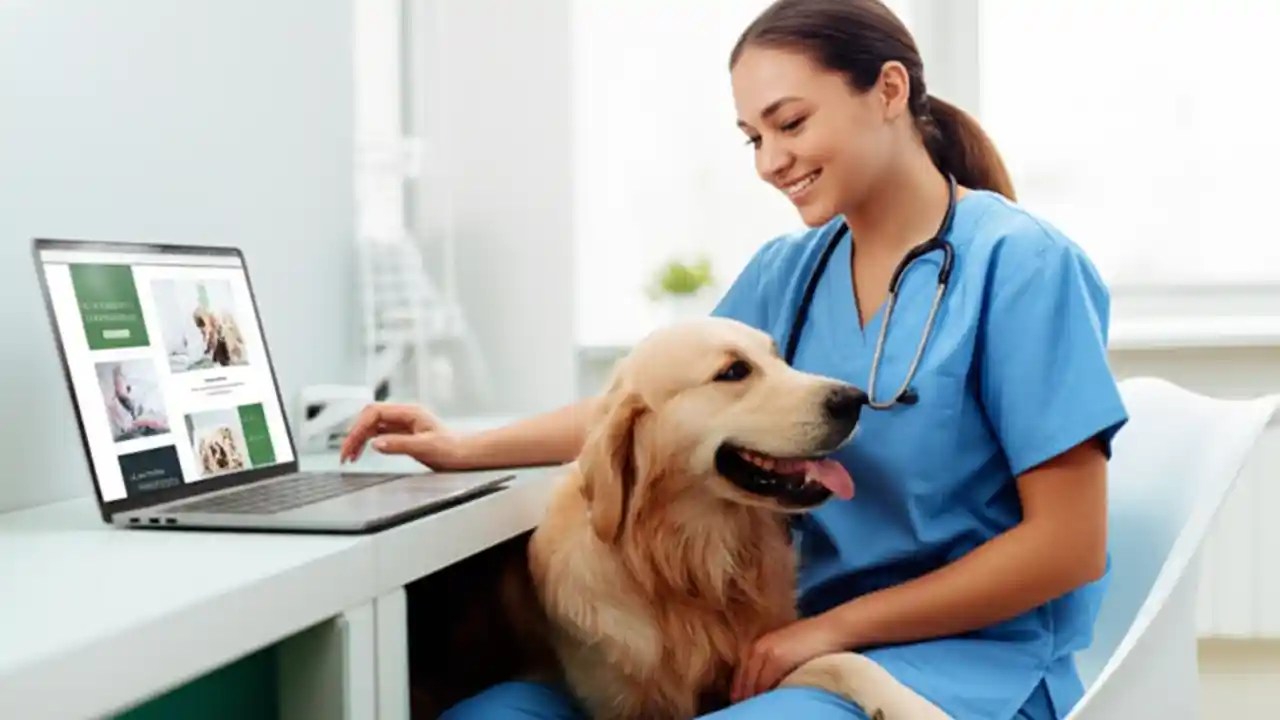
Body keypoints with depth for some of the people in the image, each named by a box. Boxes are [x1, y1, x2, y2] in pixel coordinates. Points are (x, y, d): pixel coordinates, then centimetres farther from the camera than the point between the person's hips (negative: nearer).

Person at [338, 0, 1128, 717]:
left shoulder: (1020, 265, -11)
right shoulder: (789, 272, 9)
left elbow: (1067, 546, -13)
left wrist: (835, 625, -15)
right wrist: (469, 448, 11)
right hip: (809, 644, 6)